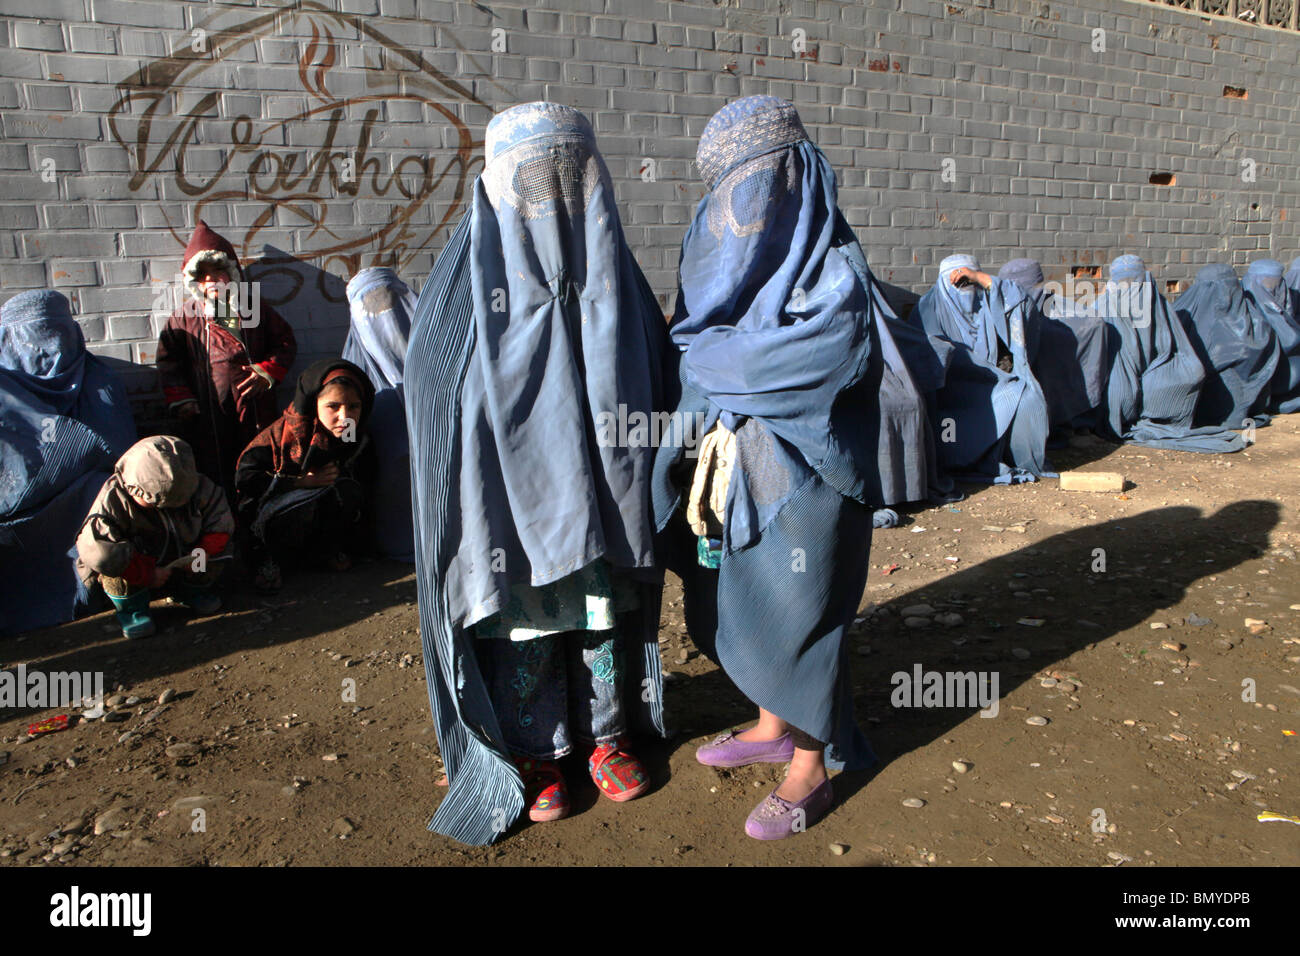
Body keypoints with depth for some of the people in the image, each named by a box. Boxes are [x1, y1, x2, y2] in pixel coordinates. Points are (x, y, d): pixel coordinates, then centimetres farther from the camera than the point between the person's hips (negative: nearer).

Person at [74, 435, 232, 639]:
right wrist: (147, 574, -33)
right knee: (117, 557, -33)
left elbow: (219, 519, -4)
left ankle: (190, 591, 9)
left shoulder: (196, 487, -18)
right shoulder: (114, 498, -29)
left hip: (182, 564, 3)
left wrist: (203, 553, -19)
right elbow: (94, 549, -36)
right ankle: (131, 608, -7)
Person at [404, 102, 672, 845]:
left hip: (603, 490, 3)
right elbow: (432, 385, -3)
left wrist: (643, 476, 3)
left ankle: (608, 736, 36)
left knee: (606, 615, 14)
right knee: (525, 625, 9)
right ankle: (533, 756, 30)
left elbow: (654, 370, 6)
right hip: (513, 492, -2)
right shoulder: (473, 272, -7)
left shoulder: (611, 270, 1)